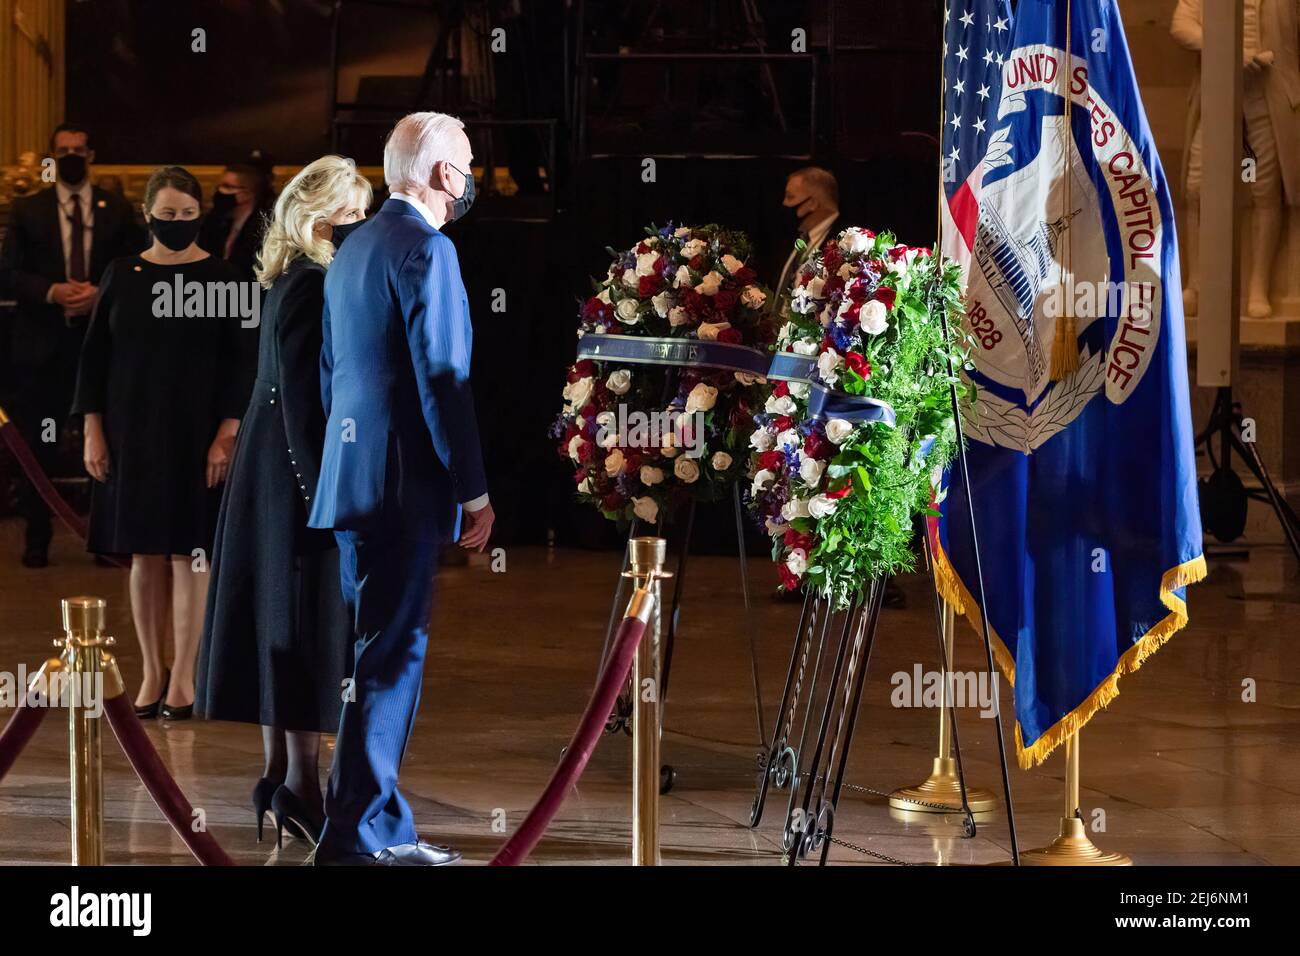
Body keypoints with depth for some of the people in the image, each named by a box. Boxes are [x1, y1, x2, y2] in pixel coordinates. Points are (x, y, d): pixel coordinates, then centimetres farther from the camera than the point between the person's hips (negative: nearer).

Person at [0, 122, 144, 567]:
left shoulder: (117, 210, 7)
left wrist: (100, 294, -13)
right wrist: (53, 292, -15)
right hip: (42, 343, 0)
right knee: (37, 444, 2)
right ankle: (37, 537, 10)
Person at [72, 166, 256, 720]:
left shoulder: (220, 279, -2)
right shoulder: (121, 276, 4)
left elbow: (240, 363, -3)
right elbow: (94, 356, 6)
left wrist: (226, 435, -10)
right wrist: (93, 431, 0)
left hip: (194, 435, -2)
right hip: (132, 434, 2)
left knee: (186, 553, -1)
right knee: (145, 555, 5)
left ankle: (183, 677, 4)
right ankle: (152, 673, 13)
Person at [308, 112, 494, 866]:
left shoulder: (355, 248, 15)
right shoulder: (426, 250, -13)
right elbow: (442, 380, -17)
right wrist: (475, 492, -13)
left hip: (352, 479, 9)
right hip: (405, 484, -9)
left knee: (378, 650, 14)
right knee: (392, 656, -6)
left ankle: (374, 820, 19)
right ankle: (361, 832, -6)